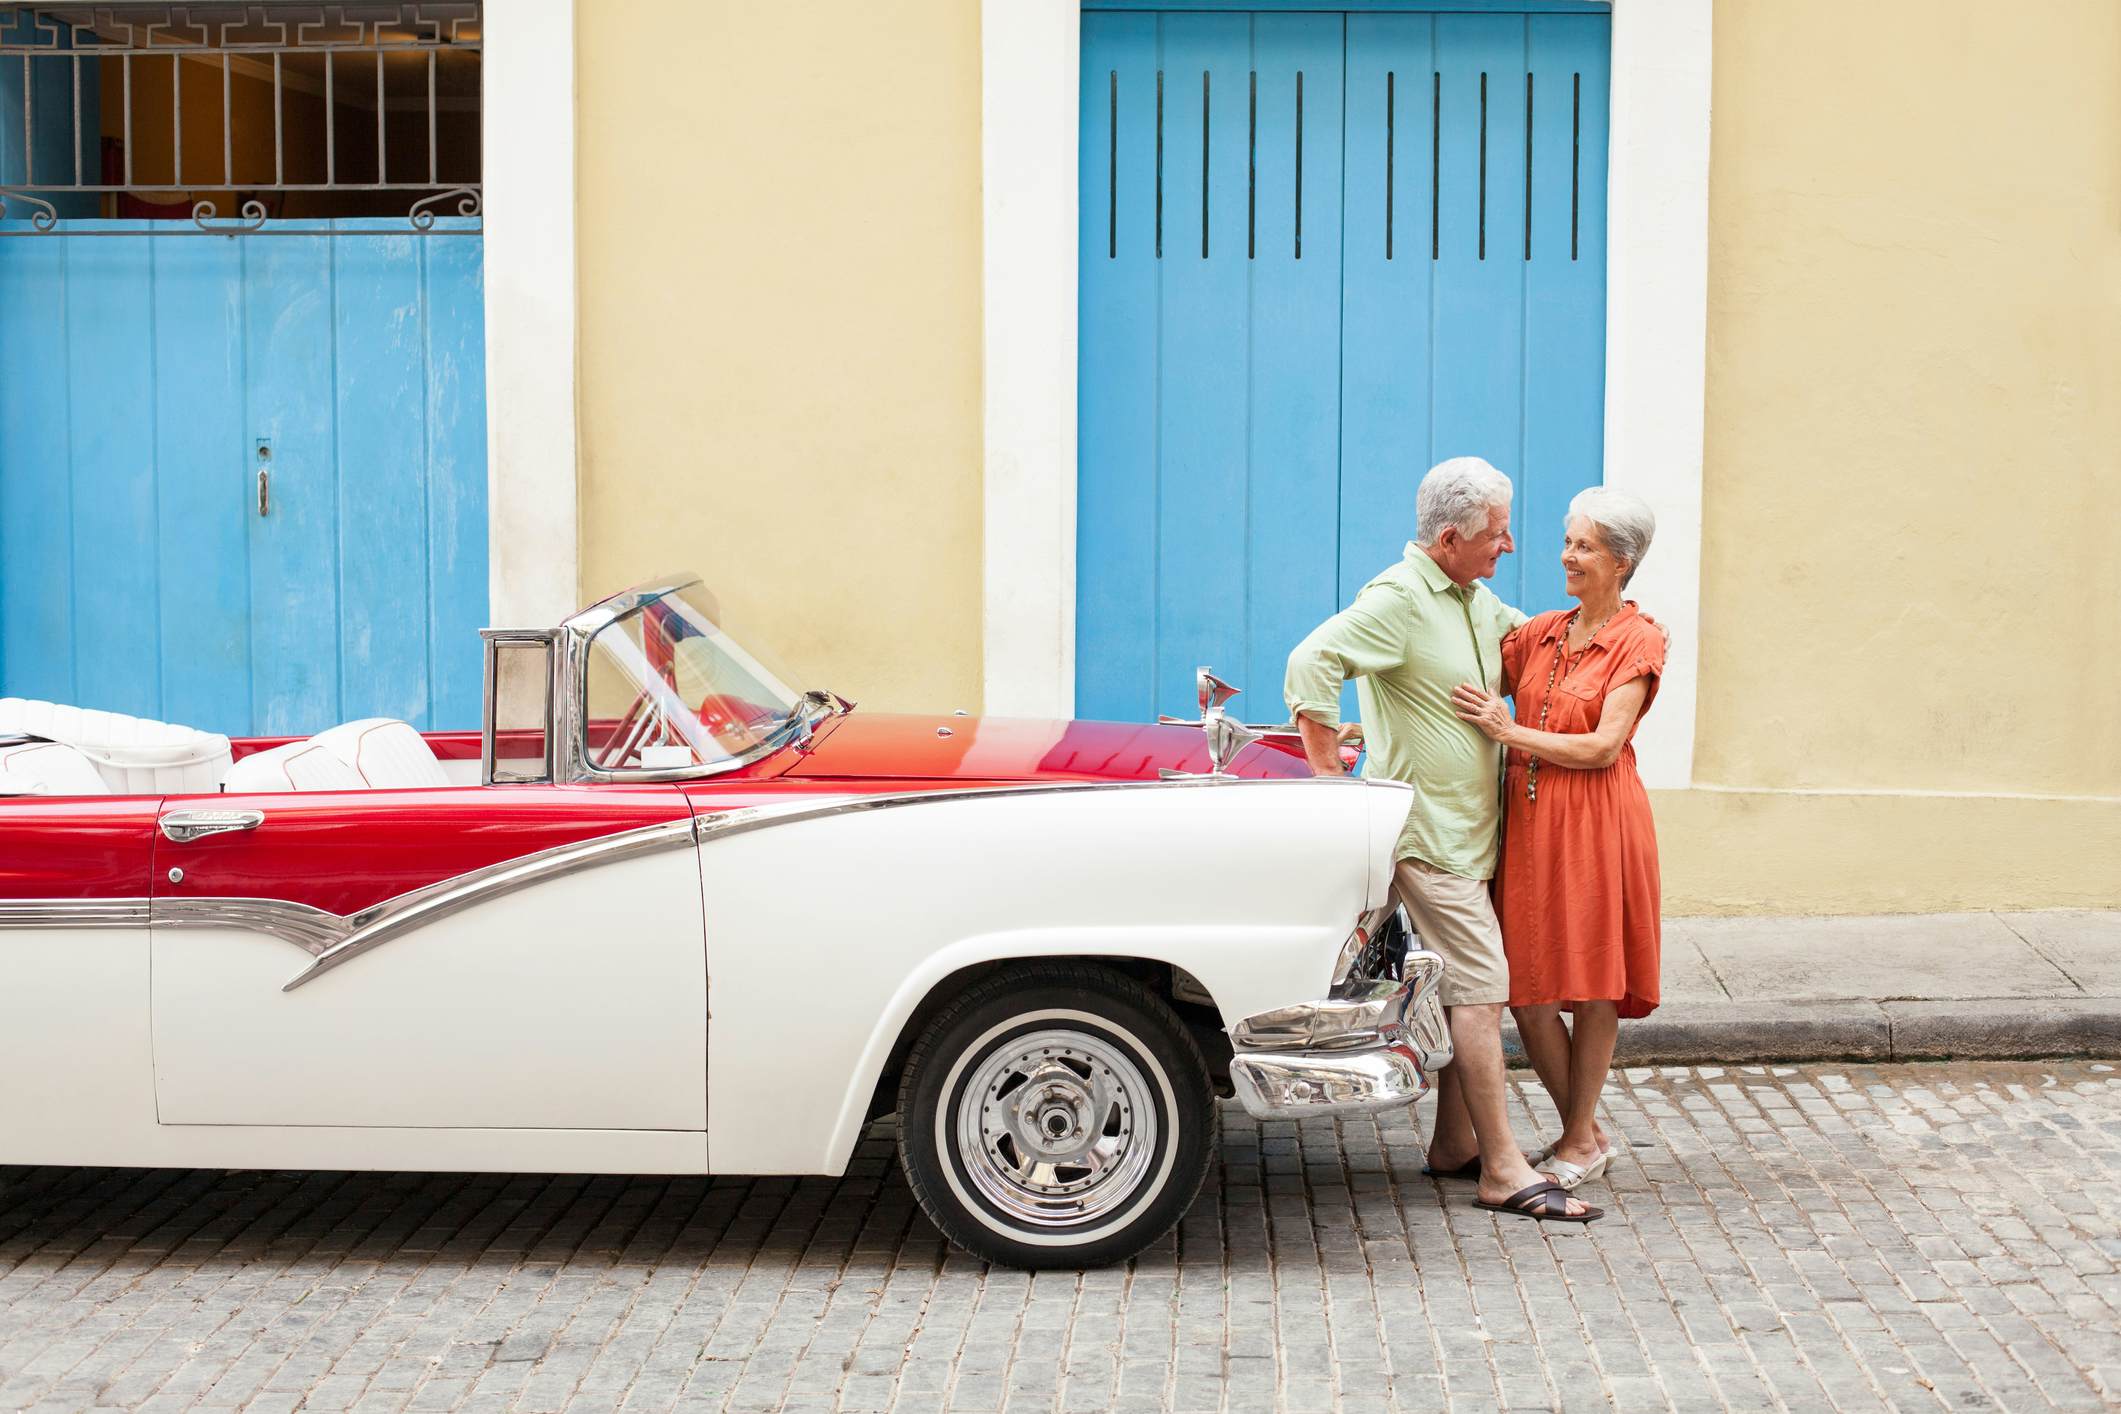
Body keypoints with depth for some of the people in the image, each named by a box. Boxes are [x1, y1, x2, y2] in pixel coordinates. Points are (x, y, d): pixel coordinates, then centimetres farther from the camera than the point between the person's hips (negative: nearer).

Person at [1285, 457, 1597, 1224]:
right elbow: (1311, 664, -24)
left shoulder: (1476, 601, 14)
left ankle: (1454, 1143, 22)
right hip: (1428, 832, -9)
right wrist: (1330, 778, -22)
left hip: (1469, 829, 9)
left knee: (1466, 986, 13)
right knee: (1480, 988, -10)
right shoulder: (1398, 599, -15)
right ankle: (1503, 1169, -7)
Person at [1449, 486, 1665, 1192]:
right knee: (1527, 987, 4)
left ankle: (1579, 1140, 16)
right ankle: (1585, 1133, 20)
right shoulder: (1540, 633, 13)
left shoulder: (1638, 642, -4)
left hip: (1595, 825, -5)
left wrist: (1509, 732, -16)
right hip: (1526, 819, 5)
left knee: (1592, 984, 3)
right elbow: (1470, 695, 16)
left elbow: (1603, 746, -13)